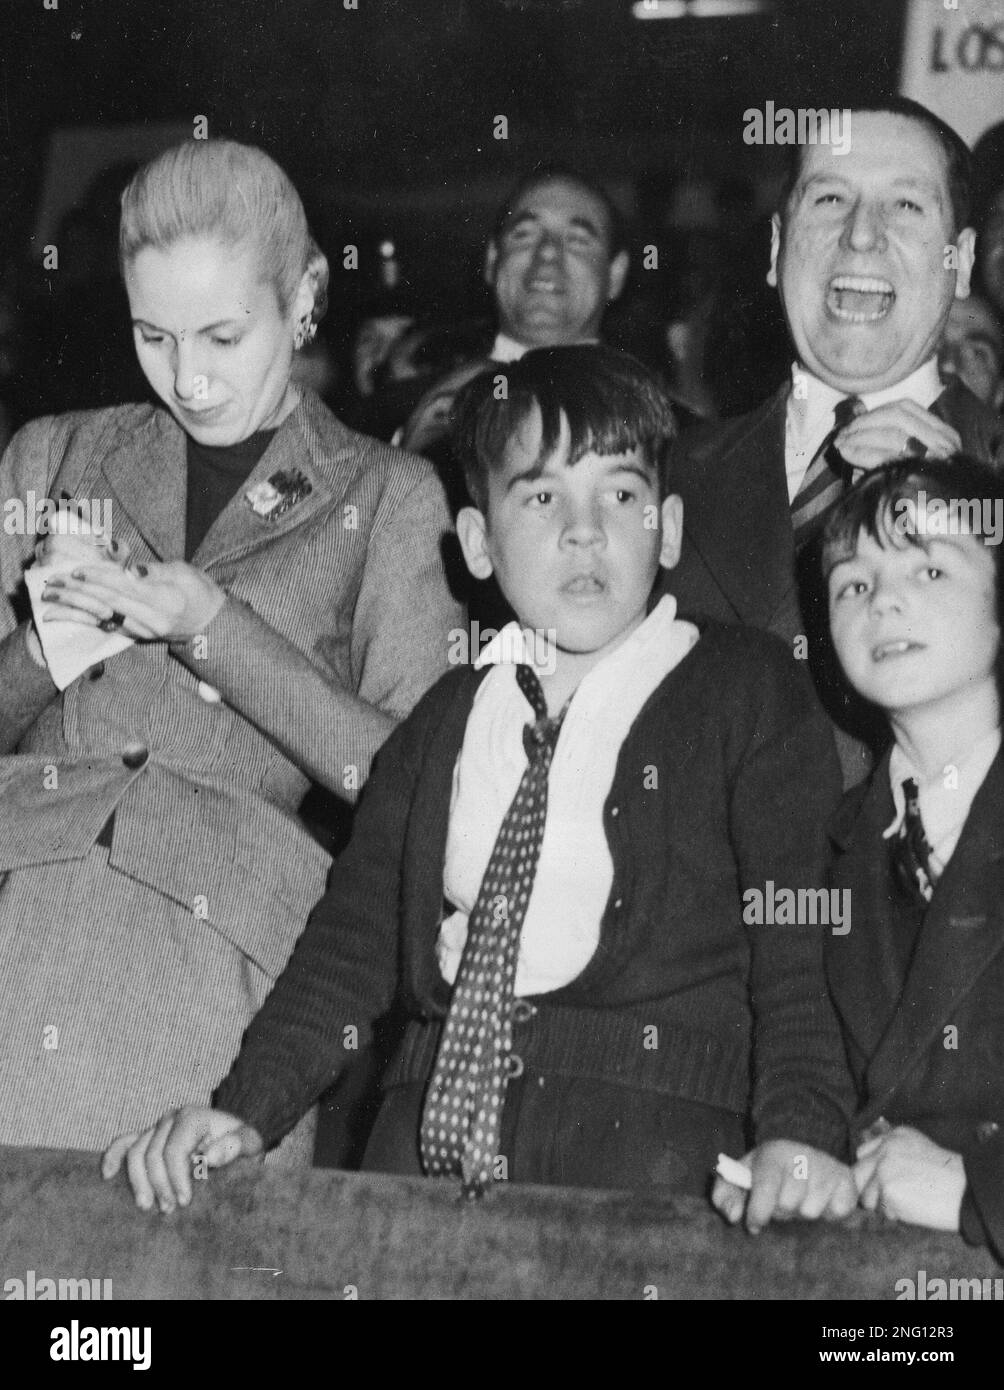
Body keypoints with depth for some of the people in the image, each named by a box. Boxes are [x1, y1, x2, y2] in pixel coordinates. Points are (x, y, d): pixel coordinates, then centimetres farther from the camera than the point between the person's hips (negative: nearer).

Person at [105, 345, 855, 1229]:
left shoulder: (753, 698, 7)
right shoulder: (444, 719, 19)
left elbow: (799, 941, -4)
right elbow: (355, 939, 12)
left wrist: (799, 1136, -20)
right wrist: (245, 1111, -3)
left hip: (650, 1136, -3)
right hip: (433, 1131, 4)